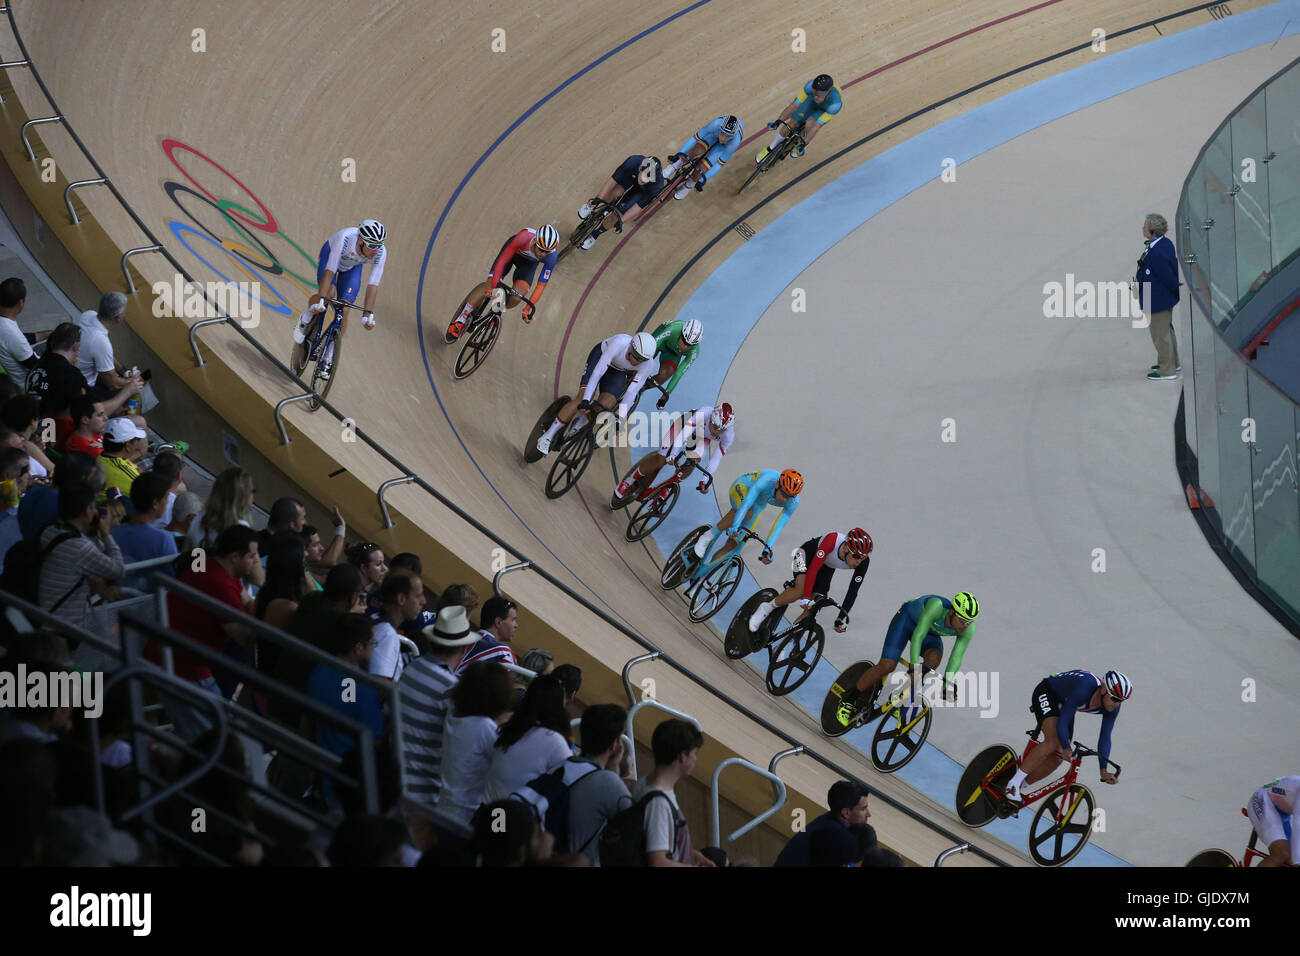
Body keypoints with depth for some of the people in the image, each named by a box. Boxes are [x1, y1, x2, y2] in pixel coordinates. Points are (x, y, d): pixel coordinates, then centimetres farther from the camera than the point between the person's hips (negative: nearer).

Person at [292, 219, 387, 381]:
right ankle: (305, 320, 3)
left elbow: (373, 285, -30)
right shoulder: (345, 238, -43)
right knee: (327, 293, -30)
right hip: (330, 254, -3)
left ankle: (328, 359, 1)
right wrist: (321, 300, -47)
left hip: (352, 268, 3)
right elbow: (330, 271, -43)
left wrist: (368, 313, -34)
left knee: (343, 311, -10)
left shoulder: (380, 252, -33)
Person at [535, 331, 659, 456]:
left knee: (605, 406, -17)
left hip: (619, 372, 3)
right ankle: (548, 435, -12)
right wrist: (586, 401, -42)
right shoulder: (619, 343, -41)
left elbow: (631, 392, -26)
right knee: (582, 398, -19)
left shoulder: (649, 364, -31)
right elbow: (597, 372, -39)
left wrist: (621, 417, -30)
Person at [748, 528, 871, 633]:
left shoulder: (863, 562, -30)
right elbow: (813, 567, -39)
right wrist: (806, 598, -42)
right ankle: (767, 608, -7)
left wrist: (842, 617, -27)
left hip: (827, 568, 4)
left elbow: (852, 592, -23)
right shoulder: (832, 540, -41)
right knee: (801, 591, -30)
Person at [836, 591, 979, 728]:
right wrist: (914, 667, -50)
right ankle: (849, 701, 1)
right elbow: (918, 636, -43)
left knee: (934, 658, -28)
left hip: (931, 633, 4)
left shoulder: (968, 628, -27)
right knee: (887, 666, -19)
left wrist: (949, 684, -37)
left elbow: (957, 657, -26)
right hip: (908, 619, -4)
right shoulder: (937, 606, -41)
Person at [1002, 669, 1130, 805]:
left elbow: (1105, 737, -16)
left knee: (1057, 757, -4)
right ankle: (1013, 785, -23)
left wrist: (1104, 770, -23)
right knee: (1053, 741, -28)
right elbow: (1062, 723, -38)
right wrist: (1067, 749, -50)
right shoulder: (1082, 691, -41)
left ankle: (1020, 785, 9)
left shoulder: (1113, 707, -20)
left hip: (1063, 704, 7)